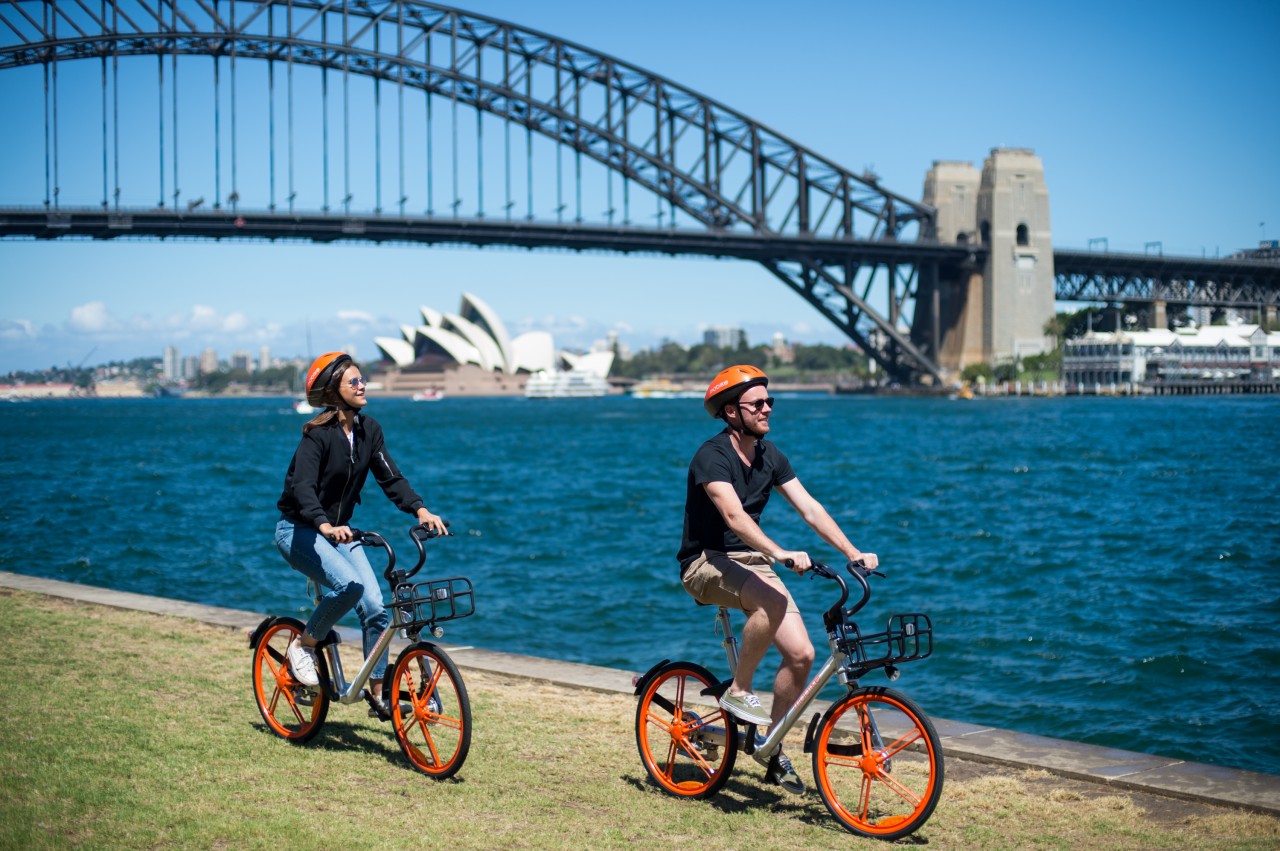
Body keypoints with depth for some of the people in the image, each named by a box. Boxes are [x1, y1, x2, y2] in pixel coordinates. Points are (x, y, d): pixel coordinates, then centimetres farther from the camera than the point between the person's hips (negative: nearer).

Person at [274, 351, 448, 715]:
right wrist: (325, 526, -49)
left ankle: (378, 694, 5)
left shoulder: (368, 429, 0)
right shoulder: (318, 434, -20)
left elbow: (390, 476, -2)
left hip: (340, 531, 6)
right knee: (349, 584, -31)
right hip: (299, 531, -6)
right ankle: (303, 645, -6)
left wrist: (421, 510, -18)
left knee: (376, 607, -7)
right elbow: (303, 487, -32)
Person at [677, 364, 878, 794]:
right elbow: (734, 516, -32)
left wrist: (853, 553, -10)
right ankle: (739, 691, -17)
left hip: (751, 562, 7)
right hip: (707, 564, -7)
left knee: (801, 654, -9)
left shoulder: (770, 456, 6)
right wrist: (782, 554, -44)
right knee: (773, 601, -37)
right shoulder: (712, 456, -18)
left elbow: (809, 508, 1)